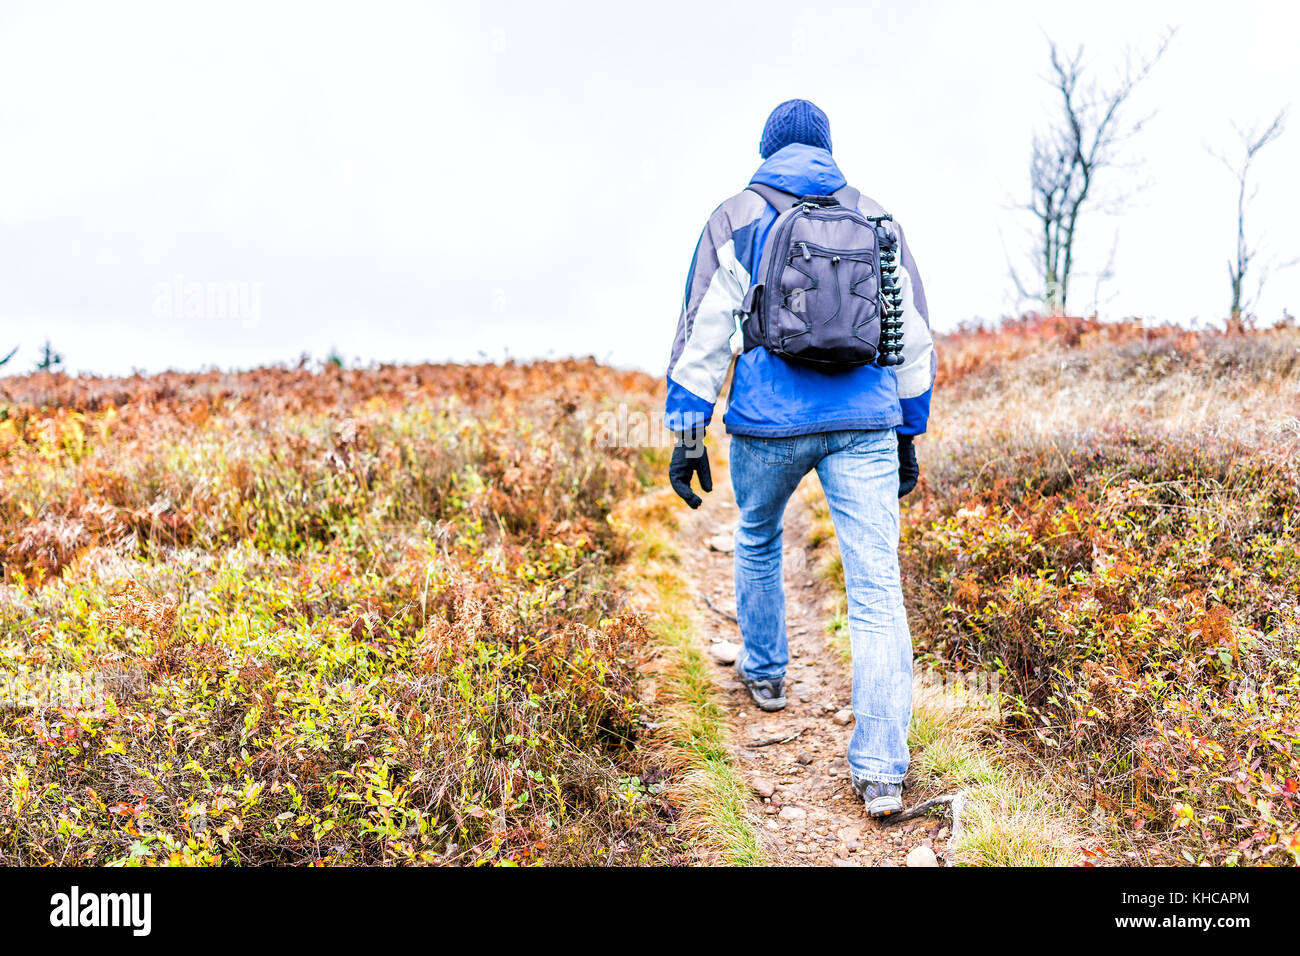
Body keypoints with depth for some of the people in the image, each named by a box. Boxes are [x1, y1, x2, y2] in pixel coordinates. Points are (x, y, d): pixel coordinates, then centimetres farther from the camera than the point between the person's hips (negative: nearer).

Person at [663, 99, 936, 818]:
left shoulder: (737, 219, 7)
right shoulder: (876, 219, 14)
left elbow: (704, 330, 0)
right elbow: (914, 335, 16)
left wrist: (687, 431, 1)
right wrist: (908, 433, 23)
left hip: (770, 420, -1)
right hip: (866, 421, 1)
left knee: (757, 541, 29)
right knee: (877, 592, -3)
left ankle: (765, 672, 46)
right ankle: (881, 771, -10)